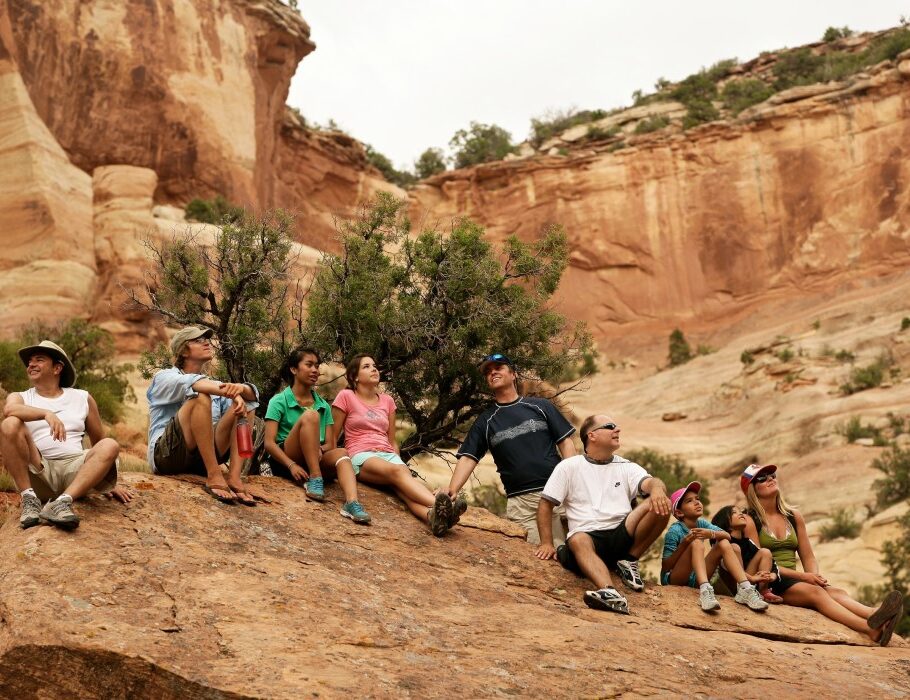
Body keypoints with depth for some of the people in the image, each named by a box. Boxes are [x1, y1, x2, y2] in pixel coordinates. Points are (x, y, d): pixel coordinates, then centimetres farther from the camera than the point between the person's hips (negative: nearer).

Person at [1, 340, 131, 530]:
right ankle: (29, 499, -28)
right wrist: (46, 413, -30)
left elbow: (99, 442, 23)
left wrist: (110, 483, 15)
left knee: (110, 446, -26)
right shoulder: (20, 397, 14)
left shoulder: (82, 398, 19)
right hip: (37, 472, -1)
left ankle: (62, 502, -43)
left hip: (74, 469, 1)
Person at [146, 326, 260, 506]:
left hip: (202, 460, 5)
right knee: (200, 397, -25)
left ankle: (234, 477, -23)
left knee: (246, 404, -6)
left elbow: (253, 394, 3)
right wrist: (232, 394, -33)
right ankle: (214, 477, -33)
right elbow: (190, 384, -18)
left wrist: (240, 389, -22)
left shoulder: (214, 385, 24)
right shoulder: (165, 377, 8)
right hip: (167, 454, -5)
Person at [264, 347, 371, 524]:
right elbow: (269, 443, -8)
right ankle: (314, 480, -32)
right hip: (284, 461, -4)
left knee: (340, 453, -30)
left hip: (315, 461, 4)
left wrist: (318, 449, -17)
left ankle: (352, 503, -56)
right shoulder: (279, 401, 0)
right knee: (310, 415, -26)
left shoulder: (323, 406, 14)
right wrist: (292, 465, -24)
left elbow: (330, 445, 7)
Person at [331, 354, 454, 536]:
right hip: (361, 457, -4)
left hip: (388, 455, 4)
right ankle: (437, 505, -65)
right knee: (397, 472, -37)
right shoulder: (346, 396, 7)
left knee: (403, 479, -34)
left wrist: (398, 460, 9)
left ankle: (433, 515, -67)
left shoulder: (387, 401, 21)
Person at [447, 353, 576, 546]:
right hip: (520, 502, 1)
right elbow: (467, 458, 6)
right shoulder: (485, 421, 14)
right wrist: (451, 492, -11)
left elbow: (565, 443, 9)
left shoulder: (540, 406, 12)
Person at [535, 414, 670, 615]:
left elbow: (650, 482, -3)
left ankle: (629, 561, -6)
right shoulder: (569, 467, 11)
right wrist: (547, 543, -3)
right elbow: (546, 504, 9)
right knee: (578, 540, -39)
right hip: (588, 536, -2)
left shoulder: (627, 467, 17)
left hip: (622, 536, 3)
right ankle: (610, 593, -61)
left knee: (660, 504, -20)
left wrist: (657, 488, -29)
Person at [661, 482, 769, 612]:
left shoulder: (701, 523, 4)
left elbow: (727, 536, -7)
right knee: (697, 542, -27)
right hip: (672, 579, -6)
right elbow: (665, 567, -17)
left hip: (694, 579, 6)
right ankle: (705, 591, -47)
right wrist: (684, 544, -27)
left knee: (724, 544, -3)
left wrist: (711, 534, -28)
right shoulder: (674, 531, -14)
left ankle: (745, 589, -17)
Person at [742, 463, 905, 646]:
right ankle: (870, 628, -53)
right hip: (767, 584, -6)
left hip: (793, 581, 6)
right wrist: (803, 576, -15)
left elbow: (808, 558, 16)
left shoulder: (794, 516, 16)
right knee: (815, 592, -32)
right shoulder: (750, 521, -1)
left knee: (836, 592, -25)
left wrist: (815, 575, -8)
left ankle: (874, 616, -54)